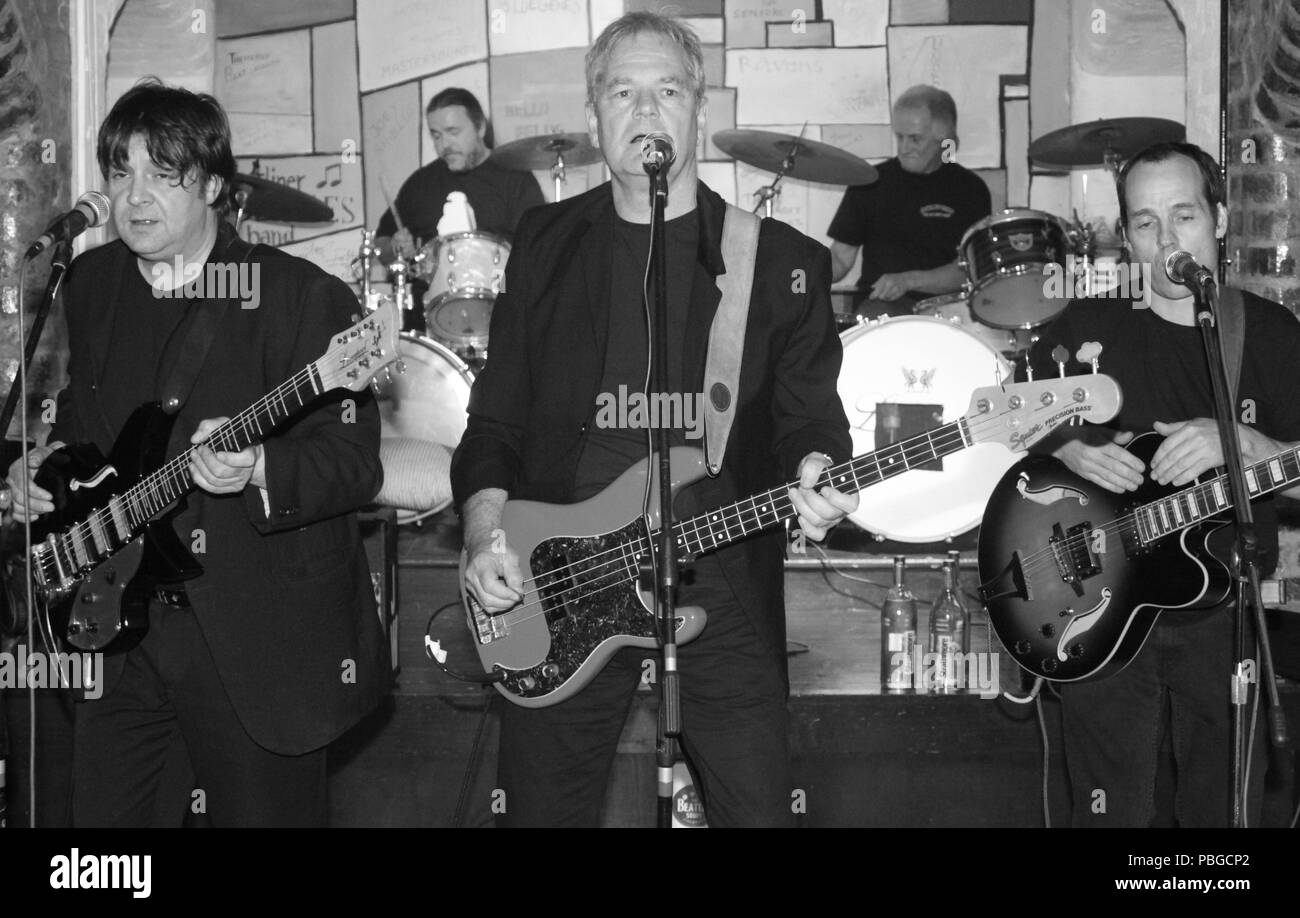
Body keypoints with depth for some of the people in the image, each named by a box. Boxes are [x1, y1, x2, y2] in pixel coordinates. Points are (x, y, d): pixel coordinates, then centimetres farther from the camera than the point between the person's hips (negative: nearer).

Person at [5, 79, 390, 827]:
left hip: (264, 644, -5)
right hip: (123, 636, 6)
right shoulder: (93, 284, 9)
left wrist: (257, 470, -30)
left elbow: (356, 463, -13)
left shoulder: (300, 295, -11)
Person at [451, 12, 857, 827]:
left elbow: (808, 412, 2)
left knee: (757, 808, 1)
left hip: (721, 585, -1)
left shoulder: (780, 261, 3)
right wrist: (485, 516, -5)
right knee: (542, 808, 8)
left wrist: (815, 474, -21)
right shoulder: (546, 244, 9)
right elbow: (499, 412, 11)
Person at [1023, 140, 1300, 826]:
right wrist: (1068, 447, -13)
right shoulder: (1087, 327, 0)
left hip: (1225, 614, 1)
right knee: (1114, 811, 6)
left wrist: (1237, 443, -21)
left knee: (1223, 808, 10)